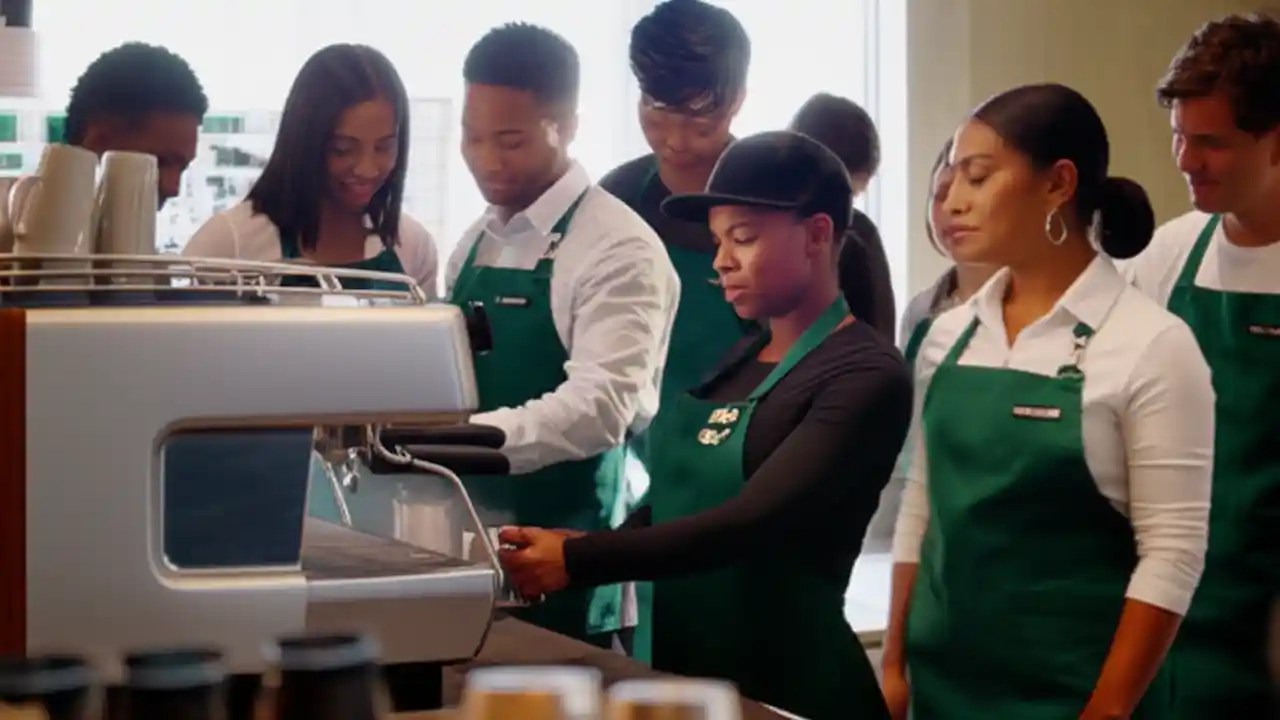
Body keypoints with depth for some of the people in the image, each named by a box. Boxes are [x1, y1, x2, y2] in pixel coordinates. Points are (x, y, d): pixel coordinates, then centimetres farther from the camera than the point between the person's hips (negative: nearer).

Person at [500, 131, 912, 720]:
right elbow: (677, 502, 12)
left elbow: (750, 523, -23)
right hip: (684, 672, 7)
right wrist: (584, 549, -6)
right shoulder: (738, 363, 11)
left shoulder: (864, 376, -14)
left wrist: (577, 562, -27)